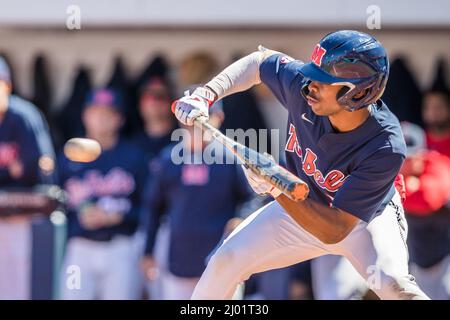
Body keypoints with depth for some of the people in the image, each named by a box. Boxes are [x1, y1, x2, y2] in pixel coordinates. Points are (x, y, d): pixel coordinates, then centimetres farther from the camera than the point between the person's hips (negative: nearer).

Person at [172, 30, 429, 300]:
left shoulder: (386, 149, -39)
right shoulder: (301, 84, -28)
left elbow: (333, 231, -38)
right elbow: (260, 61, -4)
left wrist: (277, 188, -48)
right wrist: (205, 96, -16)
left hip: (369, 216, -4)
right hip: (300, 206, 4)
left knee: (390, 282, -31)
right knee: (228, 259, -3)